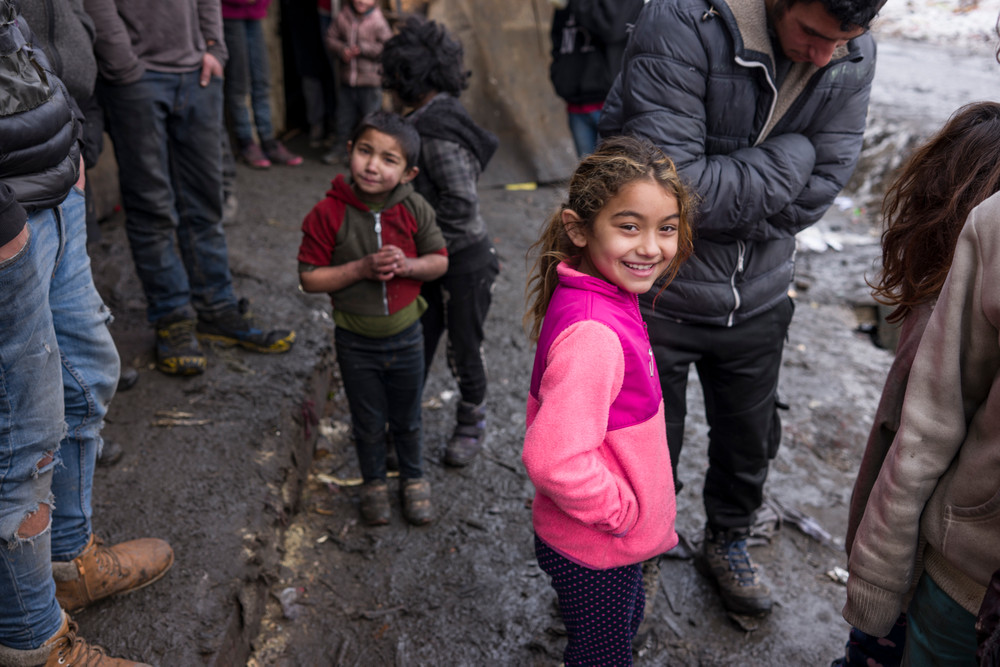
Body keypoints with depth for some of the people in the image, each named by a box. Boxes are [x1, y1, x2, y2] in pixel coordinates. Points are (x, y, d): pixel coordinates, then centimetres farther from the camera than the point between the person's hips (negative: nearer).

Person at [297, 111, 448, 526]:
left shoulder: (414, 210, -11)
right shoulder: (328, 214, -17)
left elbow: (440, 260, -1)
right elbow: (309, 278, -15)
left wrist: (407, 265, -22)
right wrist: (361, 268, -26)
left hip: (405, 336, 1)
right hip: (355, 343, -1)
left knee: (406, 420, 20)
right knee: (368, 422, 17)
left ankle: (413, 479, 45)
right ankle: (373, 483, 43)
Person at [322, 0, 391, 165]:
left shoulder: (378, 21, -10)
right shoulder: (342, 17, 1)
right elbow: (331, 37, 8)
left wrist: (363, 48, -17)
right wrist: (342, 50, -11)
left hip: (370, 82, -4)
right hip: (347, 79, 4)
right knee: (344, 114, 15)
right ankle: (341, 144, 31)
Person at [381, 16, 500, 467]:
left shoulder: (437, 135, -25)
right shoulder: (431, 117, 5)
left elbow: (461, 203, -28)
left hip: (463, 260, -9)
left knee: (464, 348, 9)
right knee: (416, 342, 16)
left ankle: (471, 425, 30)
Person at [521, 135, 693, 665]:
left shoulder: (605, 298, -6)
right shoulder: (592, 334, -35)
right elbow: (552, 458, -40)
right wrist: (620, 511, -23)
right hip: (594, 555, -9)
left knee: (625, 623, 32)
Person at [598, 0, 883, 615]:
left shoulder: (854, 56, -10)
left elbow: (819, 190, -11)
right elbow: (673, 185, -33)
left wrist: (725, 207, -19)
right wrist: (792, 157, -23)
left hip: (759, 297, 5)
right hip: (658, 293, -4)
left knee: (751, 438, 22)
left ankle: (727, 543, 51)